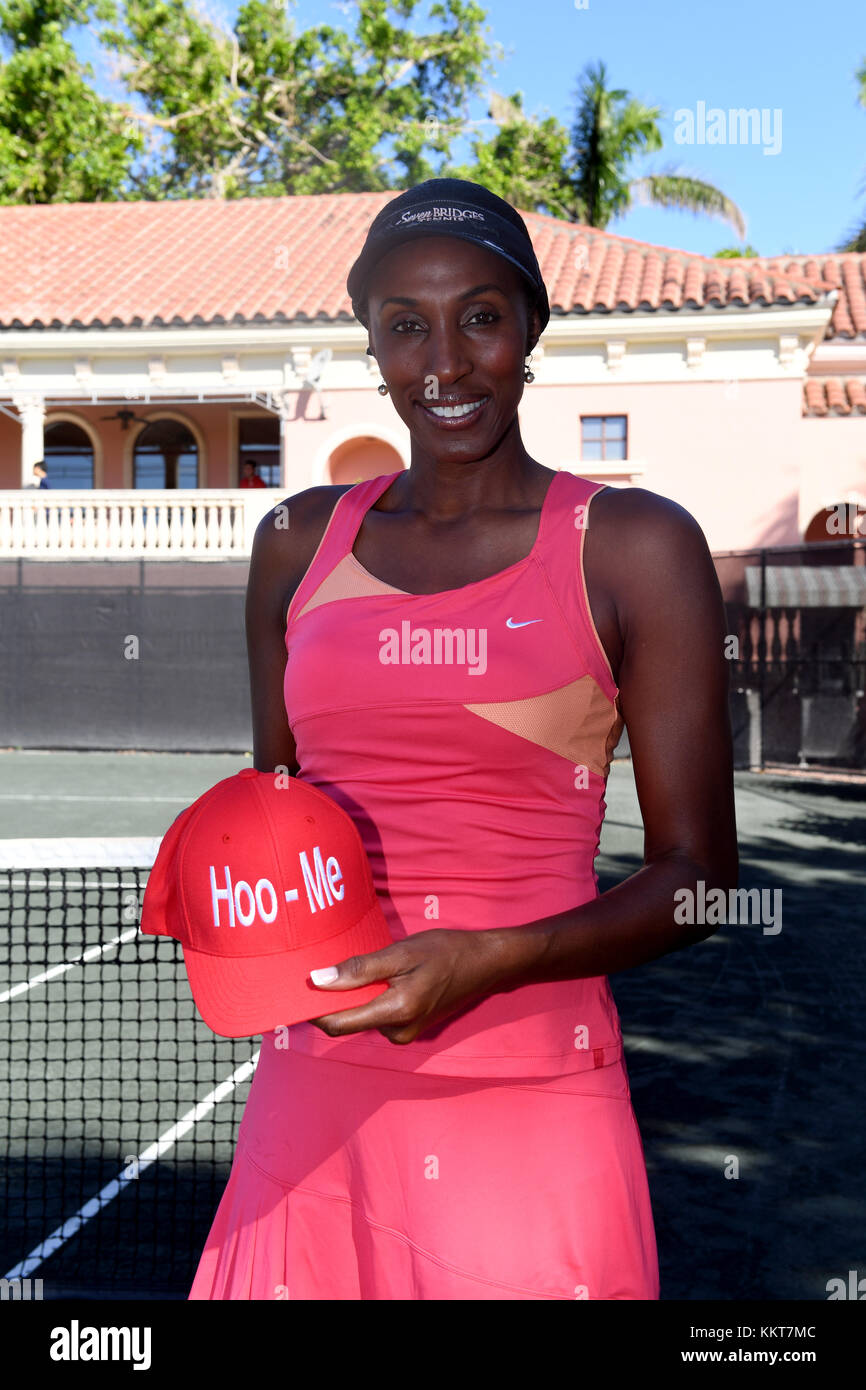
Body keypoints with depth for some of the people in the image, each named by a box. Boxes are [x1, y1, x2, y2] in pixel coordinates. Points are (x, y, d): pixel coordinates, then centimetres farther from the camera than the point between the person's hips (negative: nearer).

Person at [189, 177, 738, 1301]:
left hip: (525, 1110, -3)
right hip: (311, 1098, 4)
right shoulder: (301, 544, 8)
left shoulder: (635, 546, -4)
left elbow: (695, 872, -4)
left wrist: (494, 958, -19)